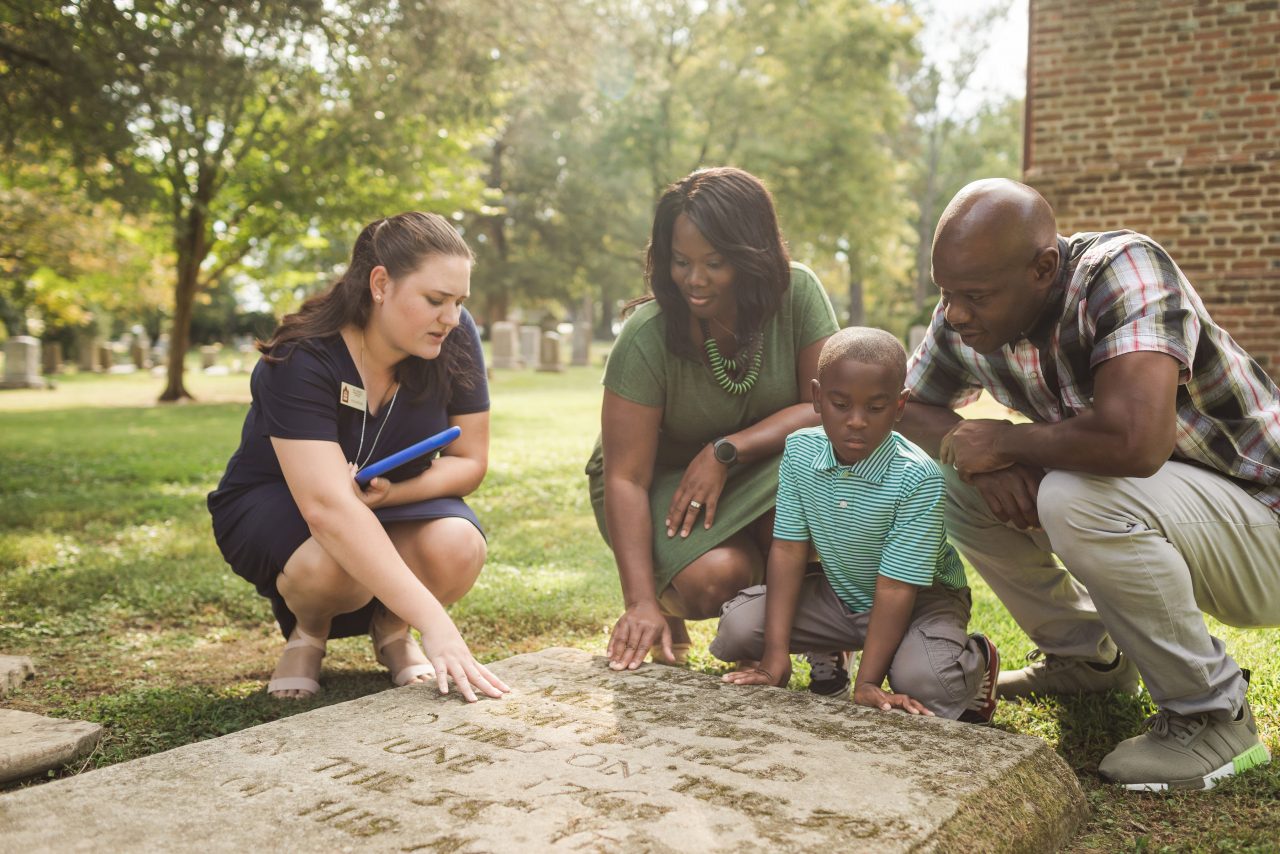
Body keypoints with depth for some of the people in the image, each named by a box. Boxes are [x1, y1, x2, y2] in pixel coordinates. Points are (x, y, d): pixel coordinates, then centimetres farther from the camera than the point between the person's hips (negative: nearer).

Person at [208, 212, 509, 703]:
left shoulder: (455, 339, -18)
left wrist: (391, 493, -31)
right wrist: (435, 624, -52)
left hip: (395, 500, 3)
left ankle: (391, 630, 4)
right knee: (337, 566, -37)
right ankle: (307, 631, 1)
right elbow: (327, 506, -43)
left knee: (458, 548, -30)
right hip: (276, 504, -3)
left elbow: (470, 461, -9)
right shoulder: (301, 361, -31)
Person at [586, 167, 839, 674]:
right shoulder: (646, 338, -24)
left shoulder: (797, 293, -17)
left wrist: (727, 452, -29)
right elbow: (625, 477, -25)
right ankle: (670, 600, 8)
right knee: (716, 577, -32)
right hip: (663, 480, -2)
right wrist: (641, 604, -33)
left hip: (760, 477, 3)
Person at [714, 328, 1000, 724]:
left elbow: (896, 588, -28)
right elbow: (788, 549, -13)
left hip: (920, 598, -4)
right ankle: (829, 651, 19)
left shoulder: (917, 478, -30)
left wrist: (867, 683, -29)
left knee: (924, 681, -34)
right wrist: (776, 657, -17)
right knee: (737, 627, -13)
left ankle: (975, 658, 6)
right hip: (840, 592, 5)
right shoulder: (799, 450, -15)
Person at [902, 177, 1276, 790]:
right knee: (960, 486, -4)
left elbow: (1136, 439, -43)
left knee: (1073, 499, -33)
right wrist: (970, 451, -17)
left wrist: (1002, 443, -26)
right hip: (1133, 509, 7)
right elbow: (907, 407, 5)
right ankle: (1088, 656, 16)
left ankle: (1211, 713, -10)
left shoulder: (1121, 270, -29)